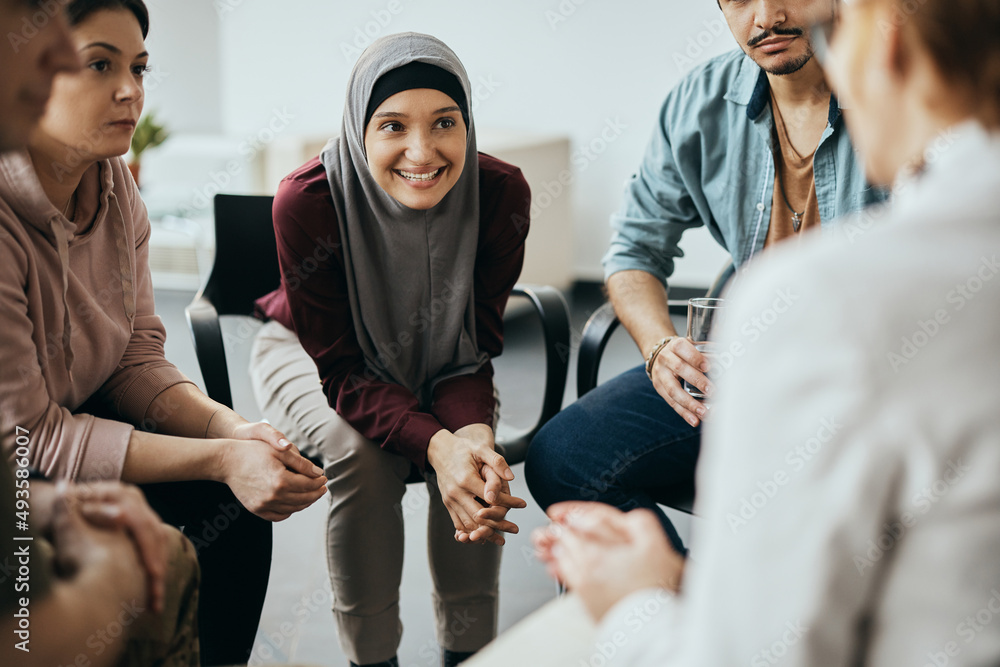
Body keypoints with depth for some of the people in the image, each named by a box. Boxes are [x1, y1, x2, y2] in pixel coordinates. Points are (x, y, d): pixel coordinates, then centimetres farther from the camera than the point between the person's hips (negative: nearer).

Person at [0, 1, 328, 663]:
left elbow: (138, 360, -1)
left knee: (234, 503, -7)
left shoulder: (115, 187, -5)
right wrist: (221, 459, -30)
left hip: (76, 419, 7)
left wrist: (232, 430, -20)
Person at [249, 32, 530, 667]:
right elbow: (344, 370, -27)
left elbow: (472, 352, -17)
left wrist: (474, 433, -39)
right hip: (310, 353, -2)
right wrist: (435, 444, -44)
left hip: (434, 362, 2)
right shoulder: (306, 203, -33)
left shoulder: (501, 193, -25)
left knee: (475, 456, -25)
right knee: (362, 456, -30)